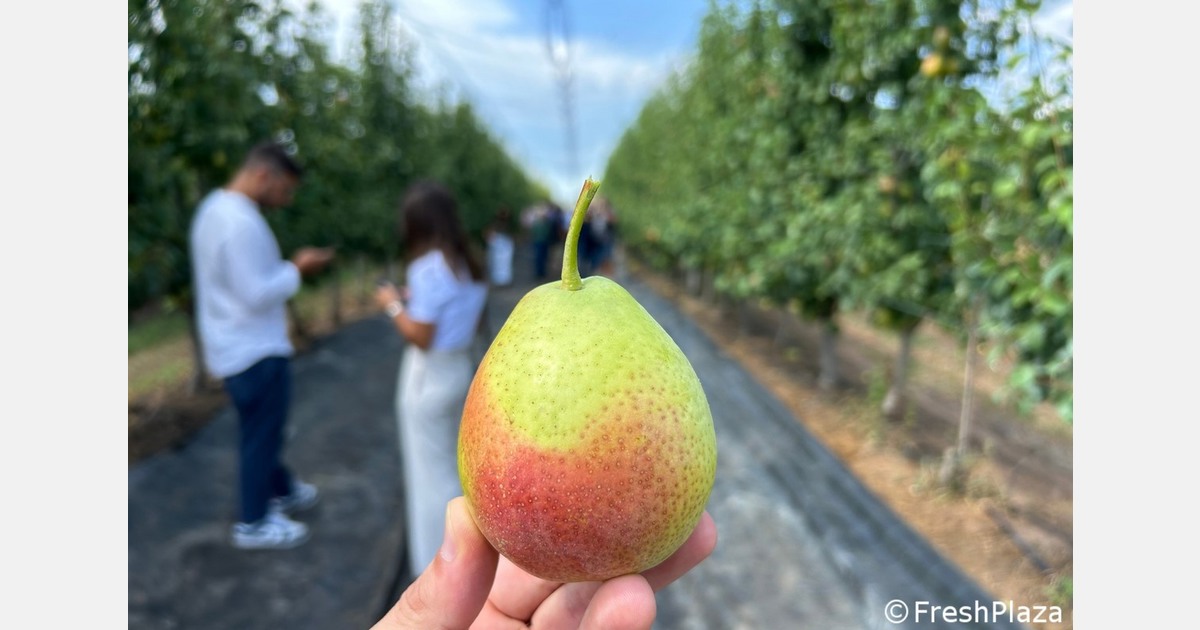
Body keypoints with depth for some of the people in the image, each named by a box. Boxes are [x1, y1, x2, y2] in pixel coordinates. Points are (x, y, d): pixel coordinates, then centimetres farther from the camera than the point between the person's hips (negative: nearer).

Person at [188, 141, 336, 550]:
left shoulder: (213, 208, 7)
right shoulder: (242, 223, -25)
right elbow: (258, 295, -26)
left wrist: (288, 266, 8)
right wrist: (297, 270, -14)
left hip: (235, 345, 10)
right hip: (255, 351, -10)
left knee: (263, 430, 24)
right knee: (260, 436, 6)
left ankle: (282, 491, 43)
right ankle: (253, 524, 21)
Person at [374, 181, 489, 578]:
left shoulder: (427, 268, -21)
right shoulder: (468, 264, 4)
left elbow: (421, 337, -20)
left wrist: (394, 305, -5)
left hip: (429, 379, -8)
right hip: (461, 370, 8)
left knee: (431, 474, 7)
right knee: (452, 467, 23)